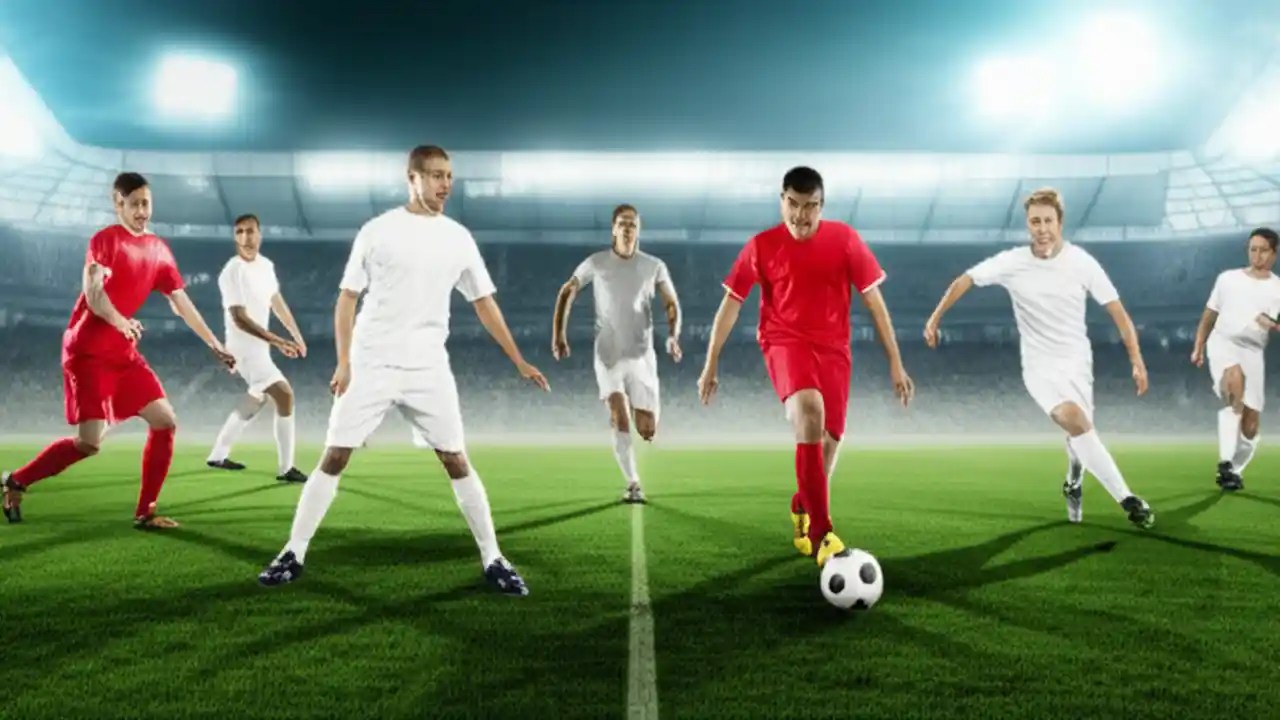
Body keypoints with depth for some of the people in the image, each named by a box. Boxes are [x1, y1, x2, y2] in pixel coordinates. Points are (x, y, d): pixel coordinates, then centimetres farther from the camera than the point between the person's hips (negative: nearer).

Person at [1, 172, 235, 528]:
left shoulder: (158, 249, 10)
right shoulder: (105, 239, -10)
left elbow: (182, 302, 13)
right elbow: (92, 291, -25)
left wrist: (215, 344, 10)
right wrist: (120, 322, -42)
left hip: (124, 352, 7)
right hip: (87, 350, -7)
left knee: (165, 422, -2)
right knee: (89, 442, -12)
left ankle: (144, 512, 7)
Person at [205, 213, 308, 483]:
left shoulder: (266, 265, 4)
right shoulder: (232, 272, -21)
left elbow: (276, 301, 18)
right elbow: (239, 319, -26)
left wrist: (296, 334, 21)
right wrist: (276, 341, -34)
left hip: (259, 347, 9)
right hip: (245, 347, -9)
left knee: (257, 398, 24)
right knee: (285, 395, -17)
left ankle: (218, 455, 36)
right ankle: (286, 468, -12)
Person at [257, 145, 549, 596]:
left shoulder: (459, 238, 5)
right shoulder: (378, 231, -2)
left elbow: (484, 303, 12)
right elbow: (347, 298, 1)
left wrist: (519, 361, 9)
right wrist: (343, 363, -7)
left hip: (429, 369, 2)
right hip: (370, 366, -1)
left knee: (456, 461, 0)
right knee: (333, 458, 0)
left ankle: (492, 560, 8)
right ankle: (294, 555, 12)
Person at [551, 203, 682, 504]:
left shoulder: (654, 266, 1)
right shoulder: (596, 263, 1)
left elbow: (672, 304, 2)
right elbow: (567, 292, 10)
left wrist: (673, 336, -18)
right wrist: (558, 334, 1)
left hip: (641, 355, 1)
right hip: (608, 354, -1)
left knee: (647, 431, 1)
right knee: (618, 416, -21)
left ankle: (640, 411, 40)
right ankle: (633, 484, -11)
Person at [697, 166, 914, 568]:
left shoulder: (845, 239, -1)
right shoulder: (762, 246, -3)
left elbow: (873, 300, 2)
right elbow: (731, 304, 4)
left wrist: (895, 363, 0)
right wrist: (711, 365, 3)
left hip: (833, 348, 3)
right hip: (785, 342, -3)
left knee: (828, 441, 4)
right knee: (809, 410, -32)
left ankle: (802, 509, 38)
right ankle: (822, 532, -32)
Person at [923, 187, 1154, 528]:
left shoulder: (1081, 262, -11)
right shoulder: (1011, 262, -11)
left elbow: (1117, 311, -7)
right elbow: (964, 281, 1)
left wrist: (1137, 360, -13)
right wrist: (934, 319, -3)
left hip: (1076, 361, 2)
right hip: (1039, 365, -2)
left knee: (1078, 432, 9)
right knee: (1074, 419, -27)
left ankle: (1073, 485, 44)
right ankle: (1127, 499, -25)